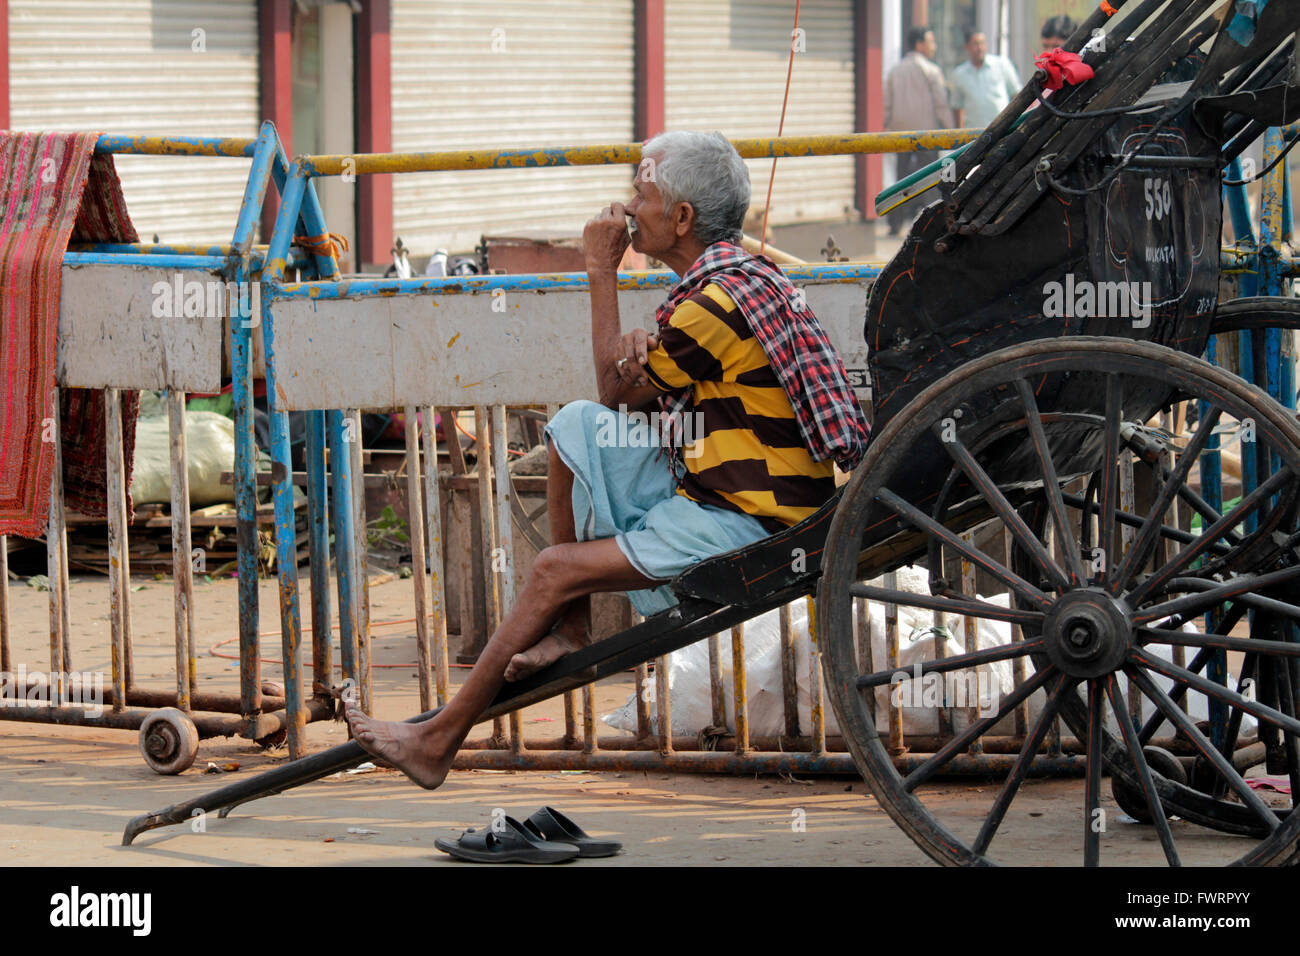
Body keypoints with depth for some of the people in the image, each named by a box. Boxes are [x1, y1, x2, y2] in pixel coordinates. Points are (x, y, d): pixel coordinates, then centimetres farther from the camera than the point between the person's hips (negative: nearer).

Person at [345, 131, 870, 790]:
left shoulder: (717, 303, -21)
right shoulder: (737, 271, 10)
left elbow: (617, 392, -8)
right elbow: (638, 390, 14)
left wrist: (602, 273, -3)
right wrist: (643, 348, -11)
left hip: (744, 526, -10)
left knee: (556, 569, -13)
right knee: (574, 429, 12)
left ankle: (437, 742, -6)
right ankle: (570, 629, 11)